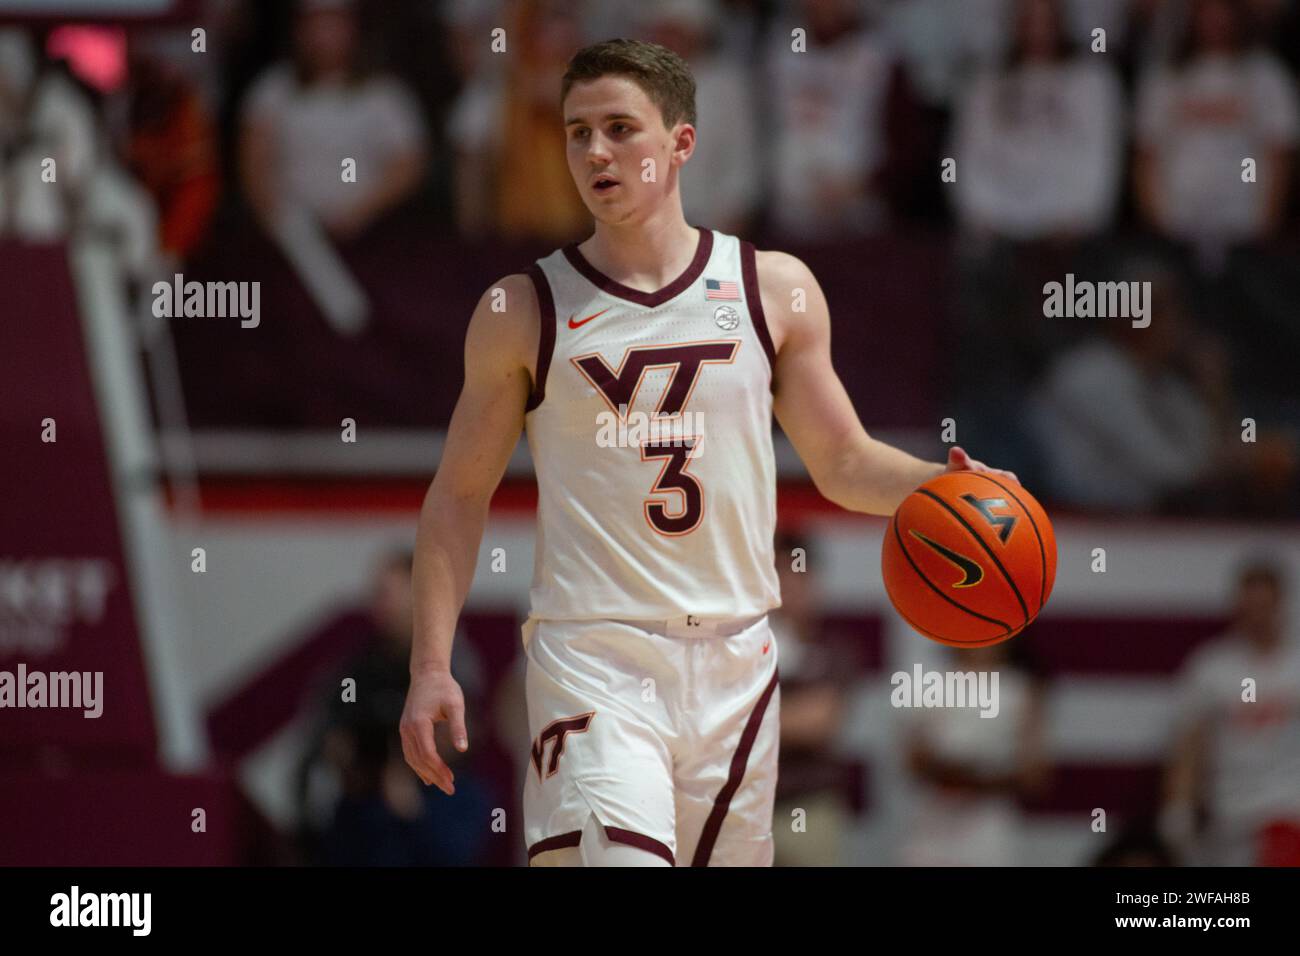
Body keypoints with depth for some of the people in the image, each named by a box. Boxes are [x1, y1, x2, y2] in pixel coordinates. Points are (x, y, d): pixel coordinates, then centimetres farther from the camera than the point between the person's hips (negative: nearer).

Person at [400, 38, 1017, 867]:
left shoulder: (773, 290, 7)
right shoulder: (522, 313, 2)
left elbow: (845, 463, 13)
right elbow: (460, 495, 6)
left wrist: (941, 485, -8)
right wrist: (432, 665, -3)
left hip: (734, 664, 3)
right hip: (594, 662, -3)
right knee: (616, 858, -25)